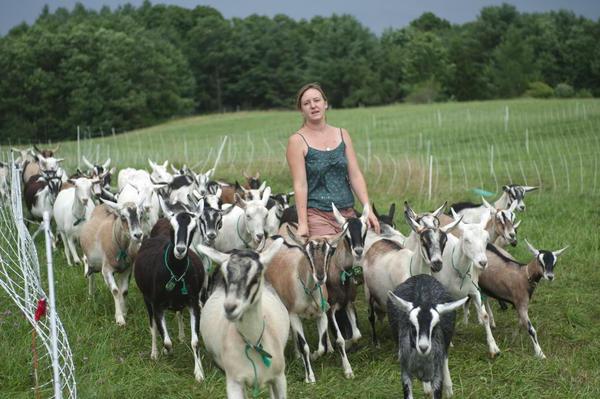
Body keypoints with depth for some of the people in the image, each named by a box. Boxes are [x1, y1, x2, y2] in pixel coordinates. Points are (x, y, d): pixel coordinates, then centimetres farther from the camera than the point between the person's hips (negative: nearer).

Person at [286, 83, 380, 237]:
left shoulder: (342, 135, 11)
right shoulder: (297, 141, -2)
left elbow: (355, 175, 8)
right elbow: (300, 184, -9)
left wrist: (368, 209, -1)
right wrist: (302, 223, -15)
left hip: (347, 212, 4)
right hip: (316, 215, -4)